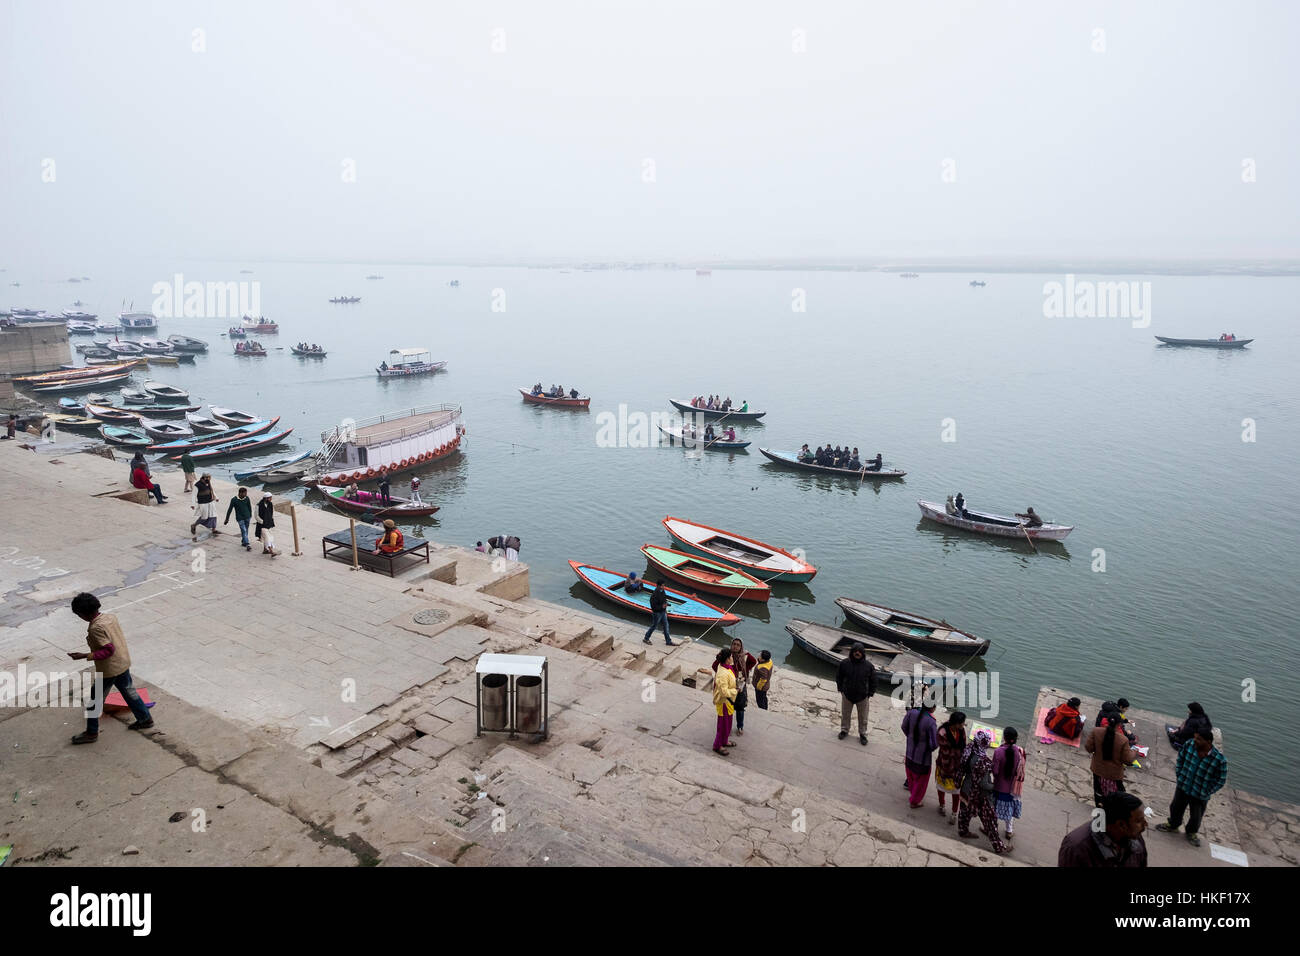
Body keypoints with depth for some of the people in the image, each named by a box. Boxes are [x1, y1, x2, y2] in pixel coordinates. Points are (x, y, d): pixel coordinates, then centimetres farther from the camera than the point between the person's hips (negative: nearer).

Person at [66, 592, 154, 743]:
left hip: (109, 670, -8)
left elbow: (109, 650, -27)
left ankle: (91, 733, 24)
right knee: (129, 692, 23)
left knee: (94, 700, 11)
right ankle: (145, 719, 34)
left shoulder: (96, 628, -25)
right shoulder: (111, 617, -2)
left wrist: (85, 656, -26)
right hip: (124, 664, 8)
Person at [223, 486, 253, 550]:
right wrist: (227, 519, -2)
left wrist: (250, 515, 21)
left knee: (246, 530, 12)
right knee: (244, 531, -12)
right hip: (240, 518, -4)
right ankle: (247, 545, -17)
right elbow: (230, 509, -6)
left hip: (247, 517, 4)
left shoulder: (247, 498, -4)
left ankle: (243, 542, 31)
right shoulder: (234, 500, -13)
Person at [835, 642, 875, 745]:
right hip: (847, 695, 1)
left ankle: (863, 734, 36)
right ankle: (844, 730, 42)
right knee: (845, 714, 20)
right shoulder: (844, 663, -14)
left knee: (863, 717, 15)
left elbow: (873, 681, -2)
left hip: (863, 697, -1)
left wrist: (870, 694, -3)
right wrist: (841, 690, 0)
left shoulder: (869, 666, -15)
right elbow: (839, 677, 1)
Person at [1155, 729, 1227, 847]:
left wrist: (1206, 793, -9)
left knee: (1196, 817, 19)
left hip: (1200, 795, -3)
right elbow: (1180, 759, 3)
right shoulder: (1189, 744, -18)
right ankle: (1173, 825, 52)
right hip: (1183, 787, 3)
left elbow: (1220, 781, -13)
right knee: (1176, 808, 23)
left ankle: (1191, 833, 49)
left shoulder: (1220, 760, -28)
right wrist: (1179, 775, 2)